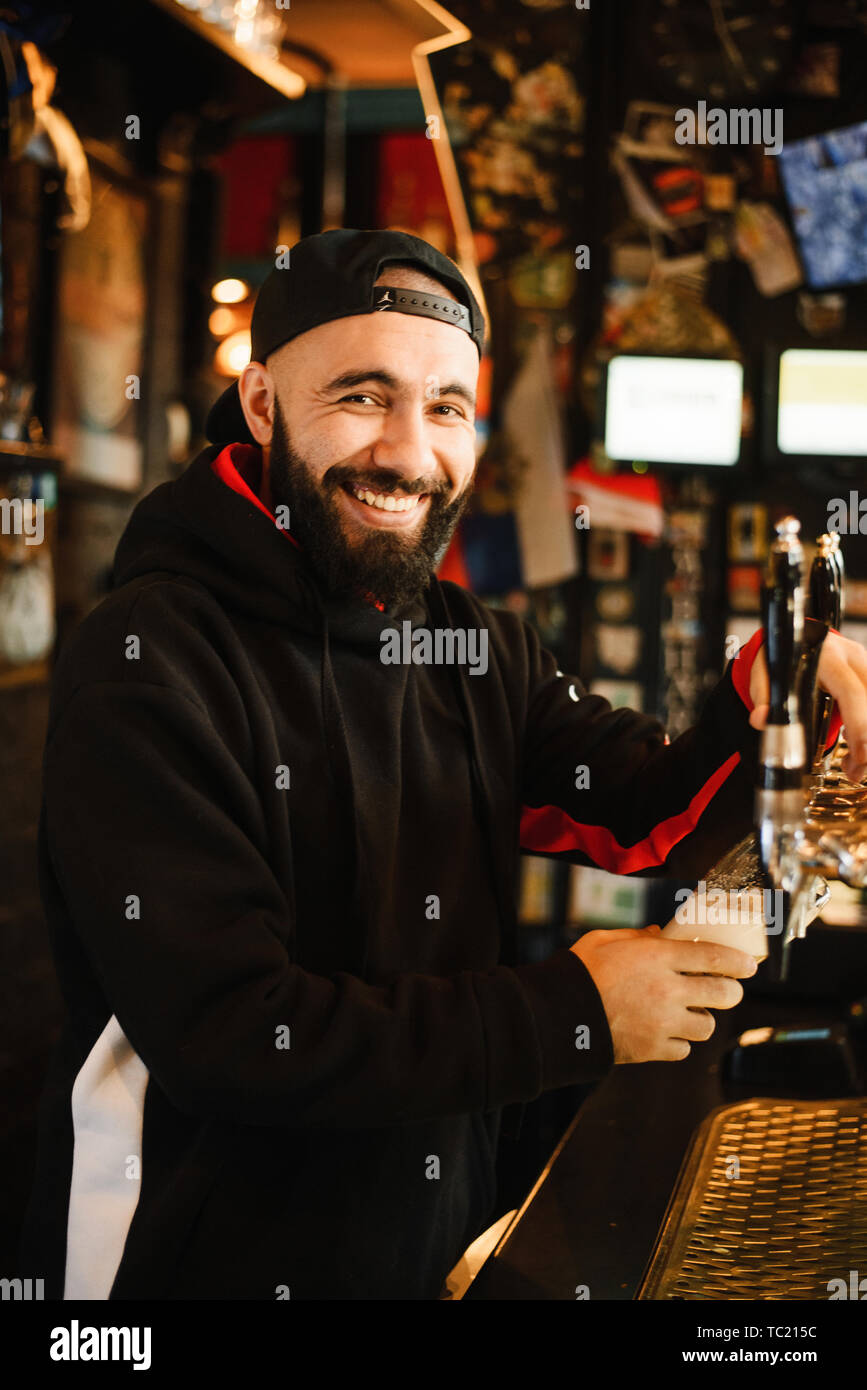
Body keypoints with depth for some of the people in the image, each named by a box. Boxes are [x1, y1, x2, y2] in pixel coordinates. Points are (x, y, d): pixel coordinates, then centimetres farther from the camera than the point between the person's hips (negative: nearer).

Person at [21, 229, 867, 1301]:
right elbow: (225, 1036, -25)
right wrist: (569, 1015, -23)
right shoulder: (149, 659, -20)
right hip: (213, 1266, -6)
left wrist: (763, 701, -23)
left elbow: (652, 820, -2)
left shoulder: (479, 651, 4)